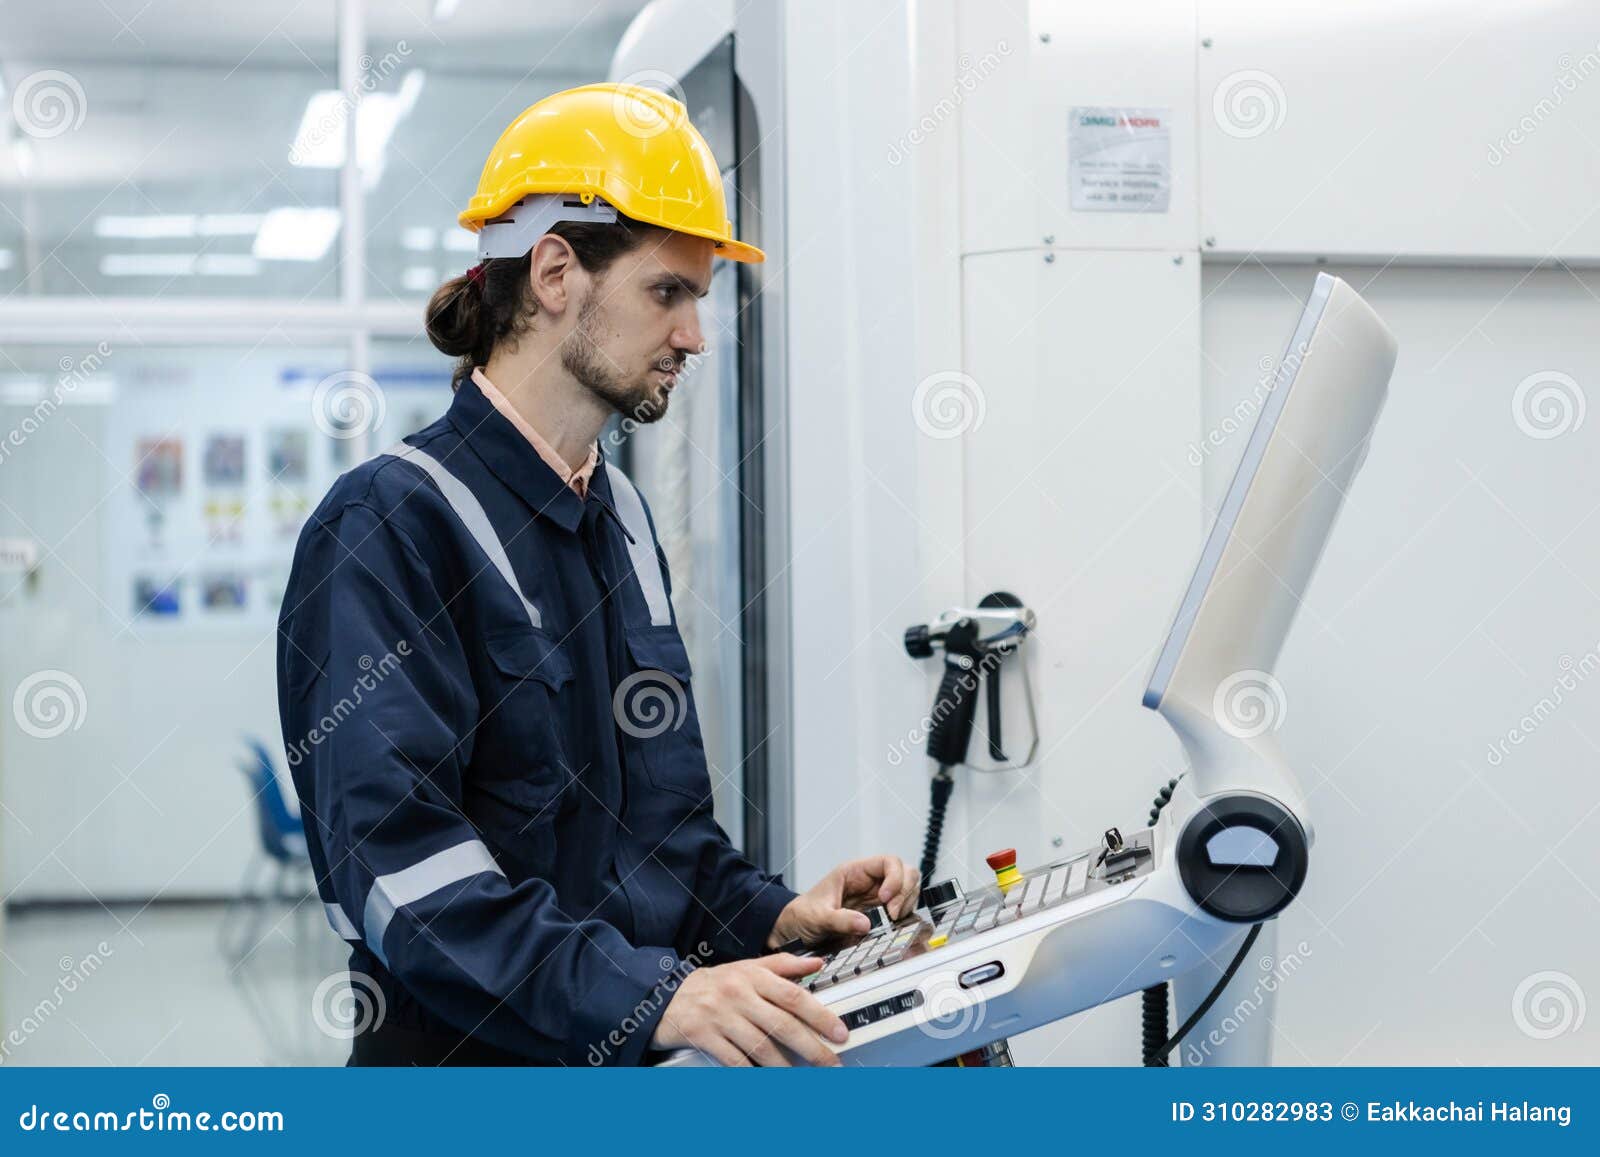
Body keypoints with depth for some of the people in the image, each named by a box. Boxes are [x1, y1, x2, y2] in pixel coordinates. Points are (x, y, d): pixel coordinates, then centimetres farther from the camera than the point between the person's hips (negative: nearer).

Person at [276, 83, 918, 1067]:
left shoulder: (623, 517, 16)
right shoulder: (389, 525, -10)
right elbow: (401, 859, -21)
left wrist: (768, 916, 4)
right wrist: (649, 995, -29)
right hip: (467, 1060, -6)